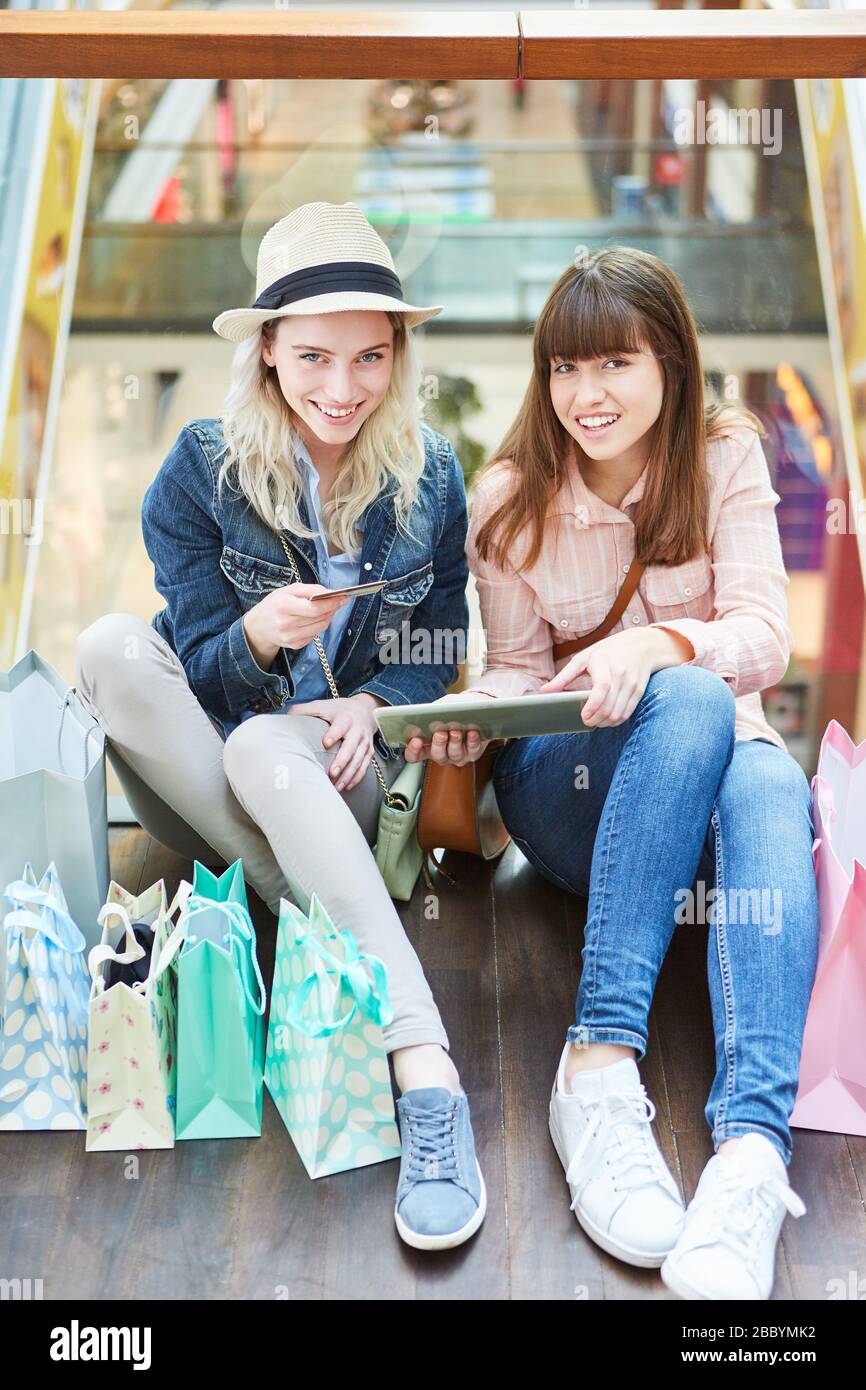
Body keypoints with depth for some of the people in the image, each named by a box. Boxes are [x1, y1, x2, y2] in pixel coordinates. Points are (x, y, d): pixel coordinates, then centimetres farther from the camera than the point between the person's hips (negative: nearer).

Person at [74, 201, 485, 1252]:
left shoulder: (431, 477, -1)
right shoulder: (202, 469, -5)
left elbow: (438, 655, 5)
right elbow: (203, 676, -6)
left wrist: (368, 705, -16)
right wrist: (259, 636, -29)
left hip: (342, 771, -1)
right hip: (199, 773, 2)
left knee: (265, 748, -37)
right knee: (112, 647, -28)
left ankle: (429, 1084, -43)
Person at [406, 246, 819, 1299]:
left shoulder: (725, 457, 1)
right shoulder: (512, 495, 1)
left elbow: (764, 639, -9)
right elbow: (519, 665, 5)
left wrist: (656, 644, -30)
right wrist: (472, 716, -19)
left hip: (721, 749, 1)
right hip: (565, 780, -1)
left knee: (770, 791, -36)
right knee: (690, 704, -36)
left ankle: (752, 1144, -52)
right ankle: (600, 1071, -44)